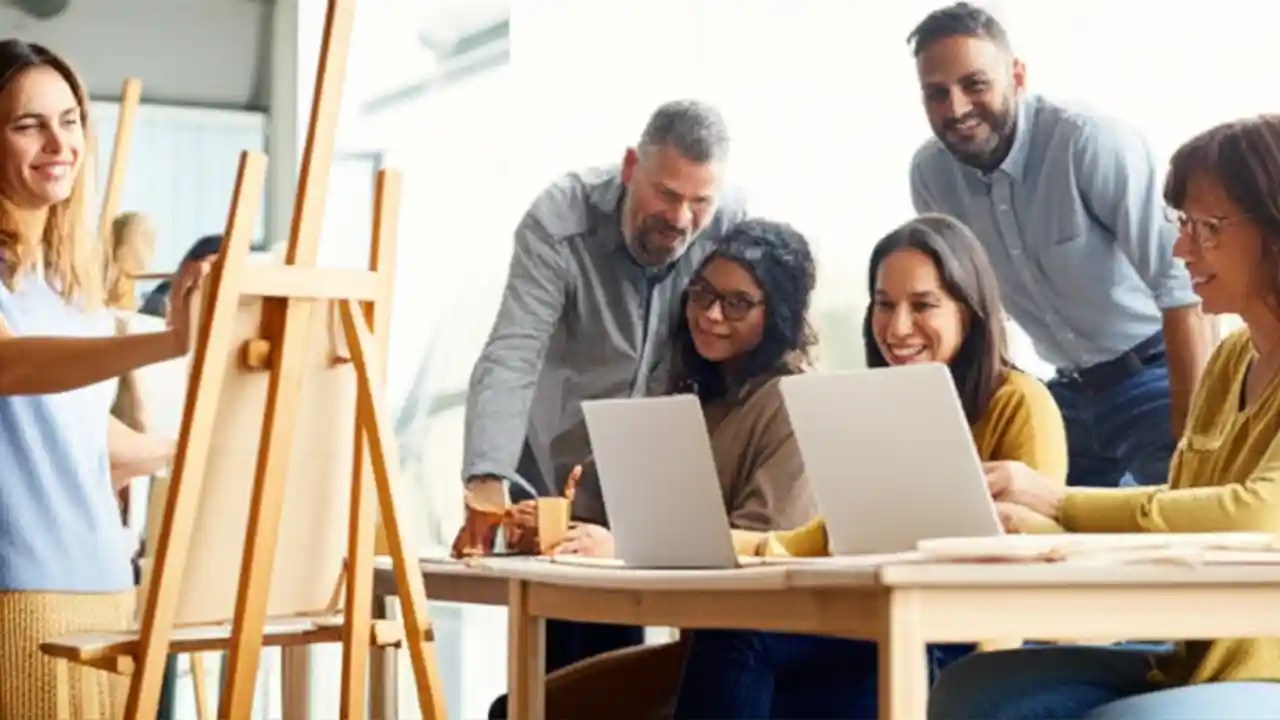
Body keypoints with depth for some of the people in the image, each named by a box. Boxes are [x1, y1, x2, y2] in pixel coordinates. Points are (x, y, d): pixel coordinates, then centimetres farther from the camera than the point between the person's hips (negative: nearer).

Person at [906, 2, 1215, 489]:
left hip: (1154, 376, -5)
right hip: (1071, 391, 5)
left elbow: (1183, 287, -26)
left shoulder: (1093, 144, -23)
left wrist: (1197, 437, -30)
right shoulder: (930, 173, -6)